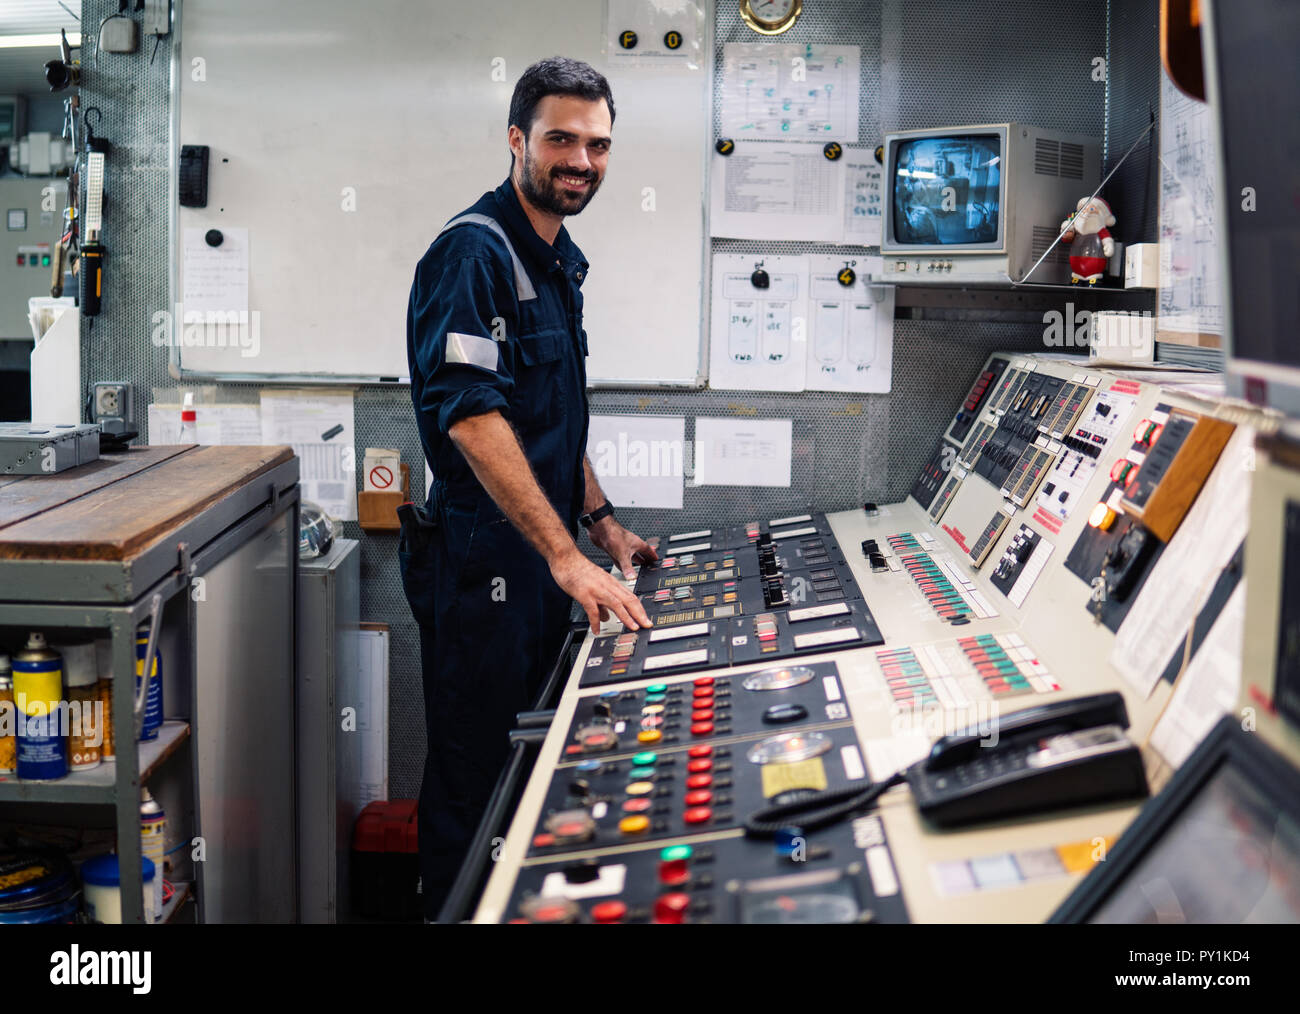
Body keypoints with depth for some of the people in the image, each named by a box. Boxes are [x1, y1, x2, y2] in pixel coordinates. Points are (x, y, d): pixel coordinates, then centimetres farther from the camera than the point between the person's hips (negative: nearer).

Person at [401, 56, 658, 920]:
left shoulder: (560, 259, 14)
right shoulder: (474, 250, -15)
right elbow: (473, 416, -26)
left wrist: (600, 523, 17)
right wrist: (566, 556, -30)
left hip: (547, 554, 9)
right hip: (483, 556, -9)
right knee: (473, 781, 2)